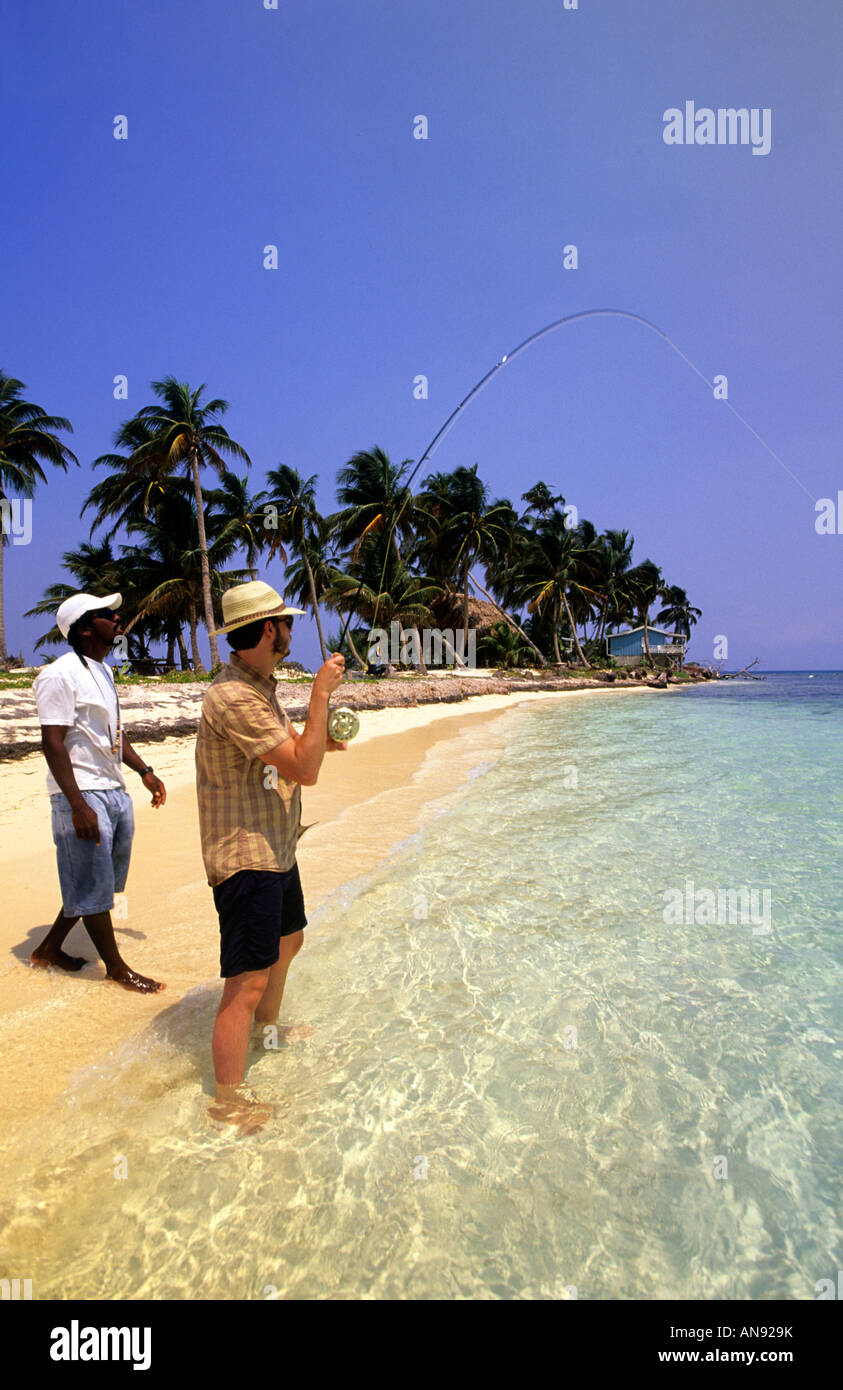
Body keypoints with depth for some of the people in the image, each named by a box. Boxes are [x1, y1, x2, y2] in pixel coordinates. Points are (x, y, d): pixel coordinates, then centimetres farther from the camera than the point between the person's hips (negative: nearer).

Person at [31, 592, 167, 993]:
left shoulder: (103, 671, 15)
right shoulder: (60, 675, -14)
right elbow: (53, 743, -19)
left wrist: (144, 771, 21)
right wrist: (78, 805, -23)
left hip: (115, 791, 10)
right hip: (83, 795, -10)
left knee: (102, 883, 18)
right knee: (93, 889, 4)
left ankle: (49, 948, 34)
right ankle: (116, 968, 18)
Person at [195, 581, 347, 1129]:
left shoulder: (259, 686, 10)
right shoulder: (234, 697, -25)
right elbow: (305, 770, -27)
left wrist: (315, 741, 8)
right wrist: (321, 694, -23)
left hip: (276, 849, 11)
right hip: (246, 857, -11)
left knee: (287, 941, 27)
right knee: (248, 979, -4)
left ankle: (267, 1029, 50)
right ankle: (230, 1102, 12)